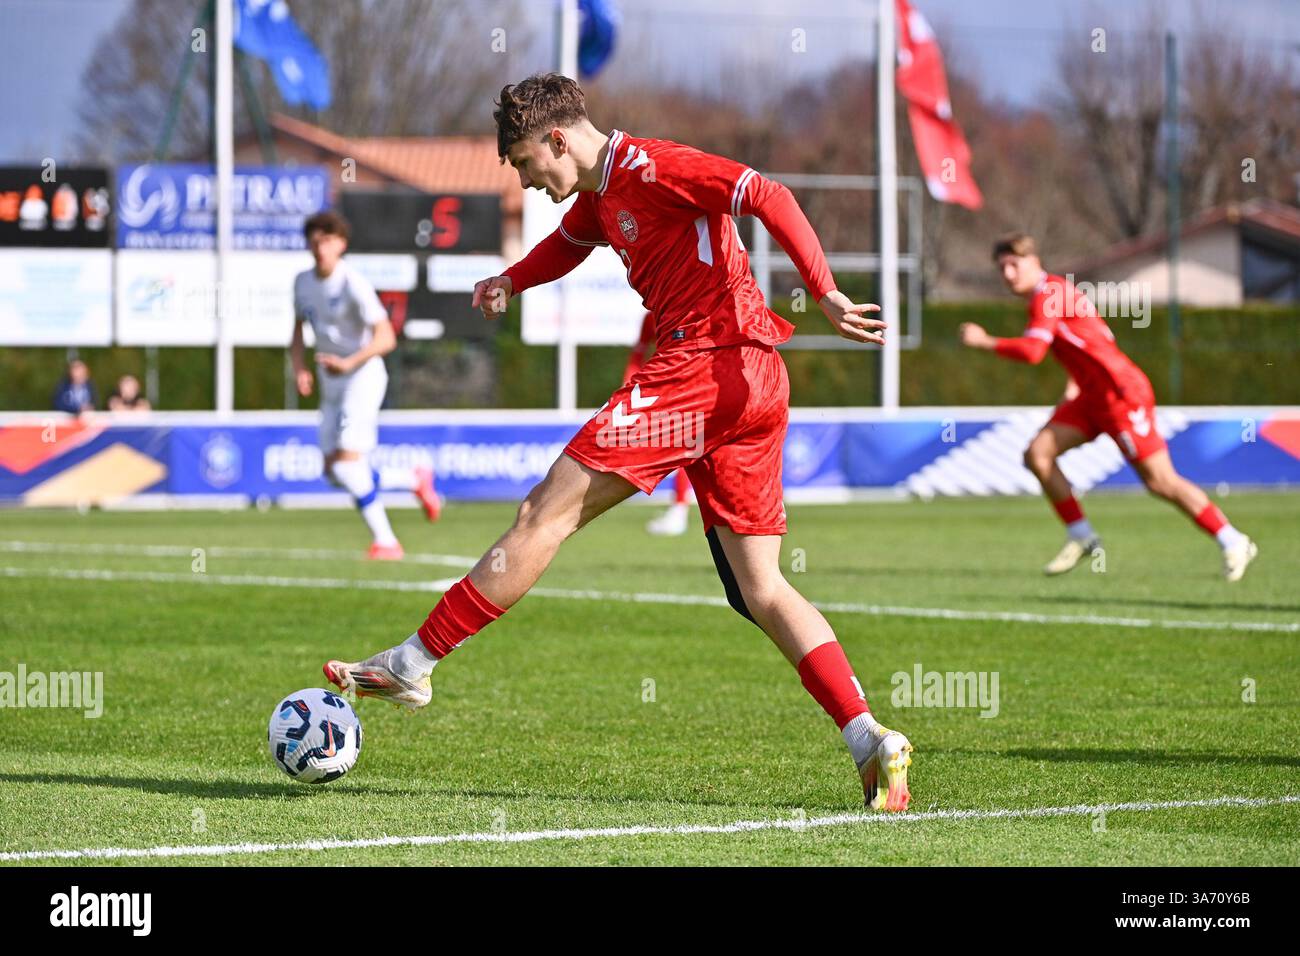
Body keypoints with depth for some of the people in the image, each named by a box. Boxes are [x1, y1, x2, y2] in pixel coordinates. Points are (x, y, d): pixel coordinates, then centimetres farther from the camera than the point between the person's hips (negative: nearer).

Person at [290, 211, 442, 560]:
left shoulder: (353, 285, -17)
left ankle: (385, 541, -10)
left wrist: (348, 362, -34)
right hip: (331, 385, 8)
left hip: (363, 376, -8)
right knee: (334, 472, 4)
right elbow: (298, 328, 19)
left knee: (347, 463, -19)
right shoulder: (303, 282, 5)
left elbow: (386, 338, -20)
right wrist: (299, 367, 1)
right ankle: (416, 481, 25)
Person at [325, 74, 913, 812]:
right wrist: (511, 282, 24)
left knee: (548, 511, -5)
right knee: (761, 589, 5)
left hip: (706, 364, -10)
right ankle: (872, 742, -6)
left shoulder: (651, 168, -8)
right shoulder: (599, 196, 21)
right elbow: (571, 243, 44)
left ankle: (414, 663, -2)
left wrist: (826, 294, -25)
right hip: (754, 388, 10)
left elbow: (772, 198, -17)